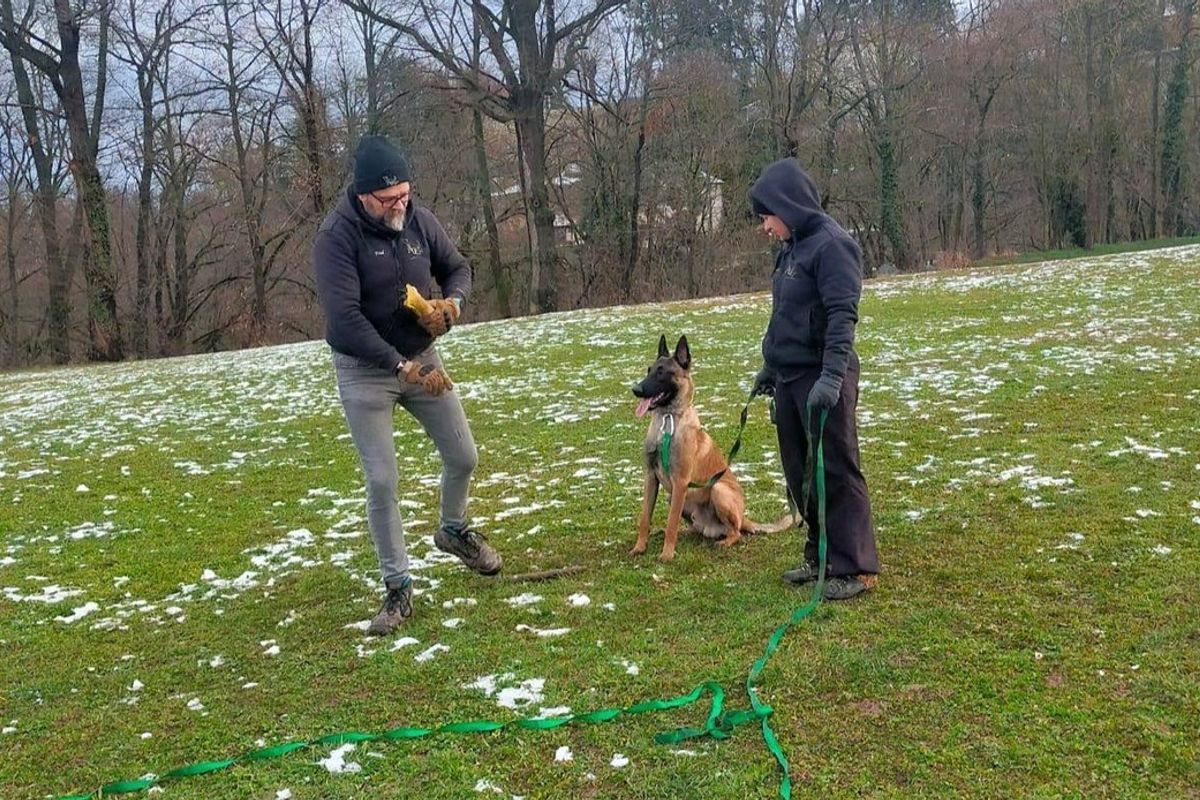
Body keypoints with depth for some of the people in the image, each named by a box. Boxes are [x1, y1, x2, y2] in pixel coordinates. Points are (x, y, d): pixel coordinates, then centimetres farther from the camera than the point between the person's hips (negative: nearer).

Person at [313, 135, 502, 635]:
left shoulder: (419, 219, -4)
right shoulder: (336, 237, -21)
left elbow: (457, 267, 10)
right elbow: (344, 318, -27)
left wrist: (453, 301, -13)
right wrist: (401, 367, -30)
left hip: (422, 357, 5)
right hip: (365, 370, -5)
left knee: (463, 457, 11)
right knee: (382, 482, -5)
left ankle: (453, 530, 41)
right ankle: (398, 589, 9)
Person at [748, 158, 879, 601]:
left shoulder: (831, 244, -14)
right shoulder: (792, 248, 14)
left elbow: (842, 315, -22)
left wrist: (833, 376, -30)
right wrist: (769, 367, 25)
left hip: (822, 380, -9)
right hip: (790, 378, 9)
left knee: (837, 473, -2)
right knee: (800, 474, 14)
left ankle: (855, 568, 6)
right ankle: (820, 556, 26)